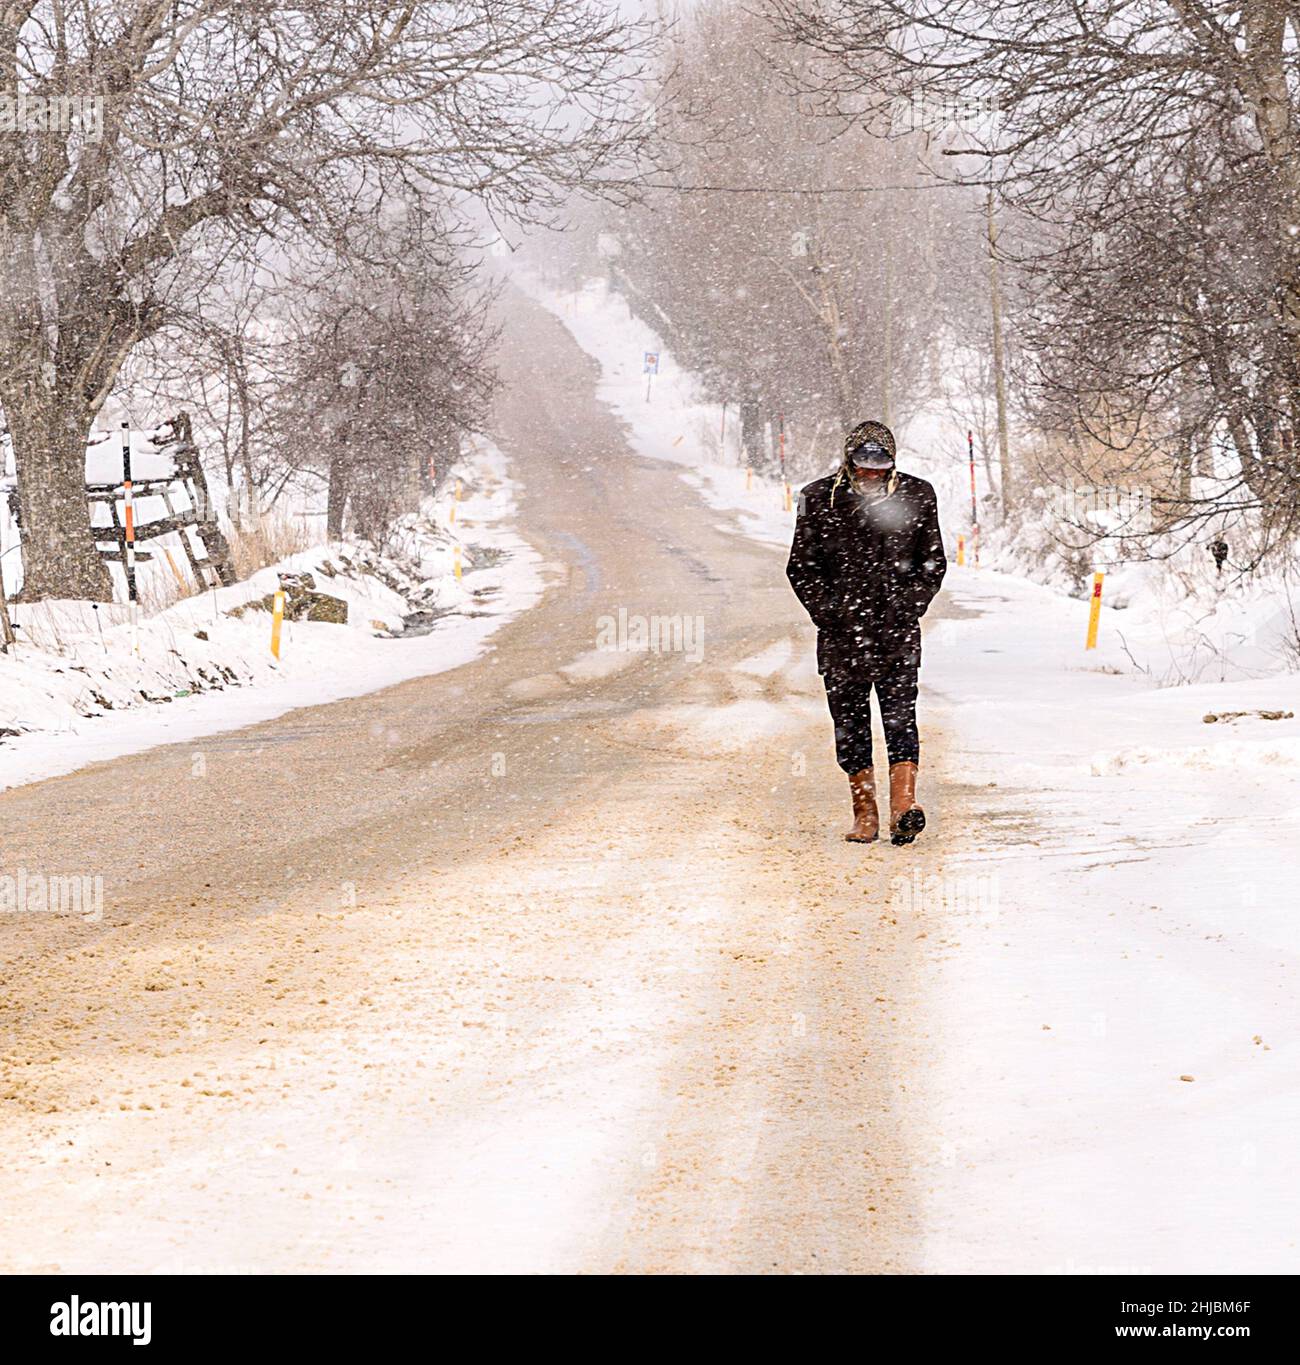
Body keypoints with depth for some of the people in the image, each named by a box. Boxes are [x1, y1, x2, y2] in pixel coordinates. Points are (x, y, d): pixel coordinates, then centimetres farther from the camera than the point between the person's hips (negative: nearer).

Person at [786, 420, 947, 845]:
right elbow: (801, 567, 5)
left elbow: (933, 564, 8)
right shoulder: (820, 499, -1)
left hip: (897, 631, -1)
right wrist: (831, 614, -5)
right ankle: (864, 813, 12)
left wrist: (903, 610, -4)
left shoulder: (916, 495, 1)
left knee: (900, 715, -13)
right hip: (841, 633, 1)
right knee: (850, 723, 4)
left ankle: (902, 807, -22)